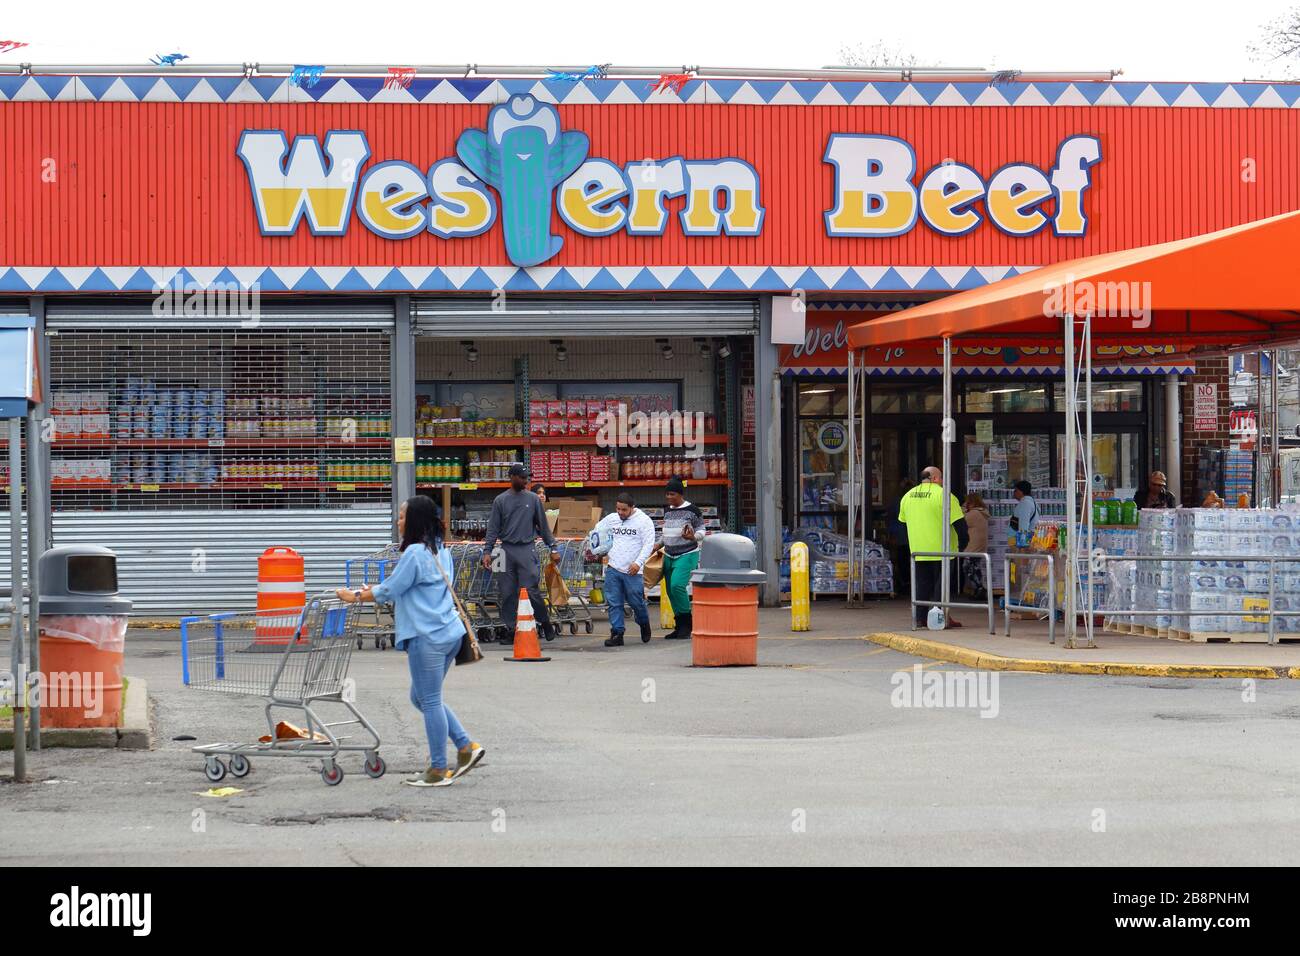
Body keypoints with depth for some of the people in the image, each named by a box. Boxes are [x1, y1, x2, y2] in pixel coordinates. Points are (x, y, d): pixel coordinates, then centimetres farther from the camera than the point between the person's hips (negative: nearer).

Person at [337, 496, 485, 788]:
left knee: (429, 701, 0)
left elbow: (389, 590, -8)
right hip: (449, 632, 9)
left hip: (427, 637, -9)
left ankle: (438, 770, 5)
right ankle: (466, 747, 13)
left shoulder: (415, 553, -13)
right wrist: (374, 592, 25)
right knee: (423, 698, 18)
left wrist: (356, 597, 5)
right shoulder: (441, 551, 14)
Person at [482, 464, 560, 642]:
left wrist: (553, 548, 8)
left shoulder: (533, 499, 6)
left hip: (527, 549, -1)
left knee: (531, 590, -9)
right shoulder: (501, 500, 6)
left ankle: (546, 623, 7)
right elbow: (493, 528, 6)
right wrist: (487, 551, -3)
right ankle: (510, 629, 9)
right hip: (507, 550, 1)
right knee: (507, 593, 1)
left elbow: (543, 525, 11)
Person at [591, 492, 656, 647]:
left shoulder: (643, 520, -4)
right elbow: (597, 532, 25)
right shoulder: (611, 518, 9)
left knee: (637, 602, 3)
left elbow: (648, 544, -9)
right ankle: (617, 633, 4)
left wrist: (638, 562, -18)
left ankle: (644, 624, 30)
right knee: (614, 603, 0)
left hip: (632, 571, -4)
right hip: (613, 569, 4)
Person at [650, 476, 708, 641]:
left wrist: (692, 537, -22)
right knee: (670, 590, 5)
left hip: (687, 555, -7)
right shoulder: (667, 511, 13)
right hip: (669, 556, 7)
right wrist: (659, 545, 13)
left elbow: (701, 531, -3)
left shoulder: (692, 510, -7)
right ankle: (680, 627, 15)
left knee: (677, 585, -23)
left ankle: (686, 624, -9)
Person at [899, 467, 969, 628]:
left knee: (922, 583, 10)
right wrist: (963, 541, -4)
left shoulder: (907, 497, 10)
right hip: (941, 548, -5)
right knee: (942, 583, 2)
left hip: (918, 549, 5)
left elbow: (903, 520, 20)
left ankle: (920, 617, 8)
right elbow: (959, 522, -14)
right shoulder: (943, 495, -10)